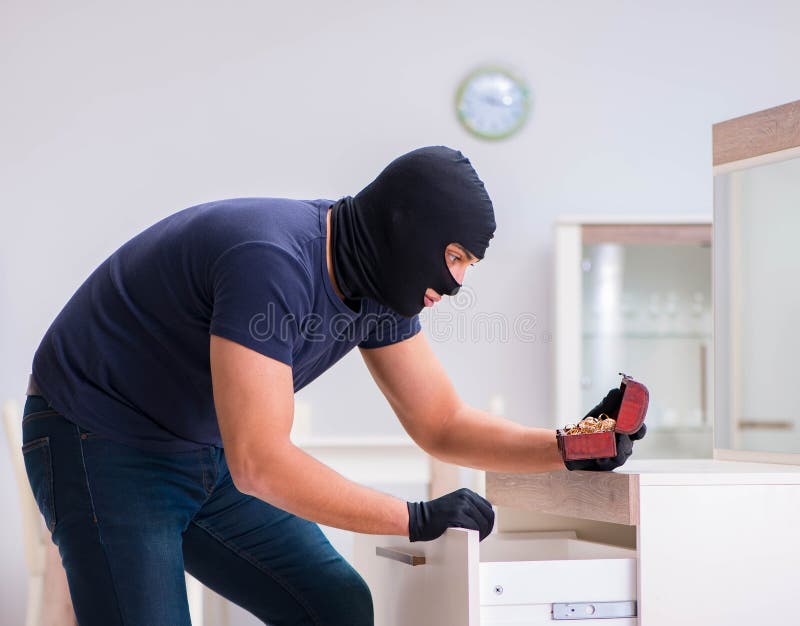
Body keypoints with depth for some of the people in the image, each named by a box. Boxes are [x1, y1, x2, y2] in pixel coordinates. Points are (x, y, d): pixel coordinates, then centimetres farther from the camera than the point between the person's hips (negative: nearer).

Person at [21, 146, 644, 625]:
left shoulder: (380, 283, -4)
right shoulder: (274, 261, -33)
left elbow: (443, 426, 6)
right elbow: (259, 463, -34)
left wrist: (570, 448, -8)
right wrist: (416, 518, -28)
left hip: (206, 453, 9)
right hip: (102, 449, -8)